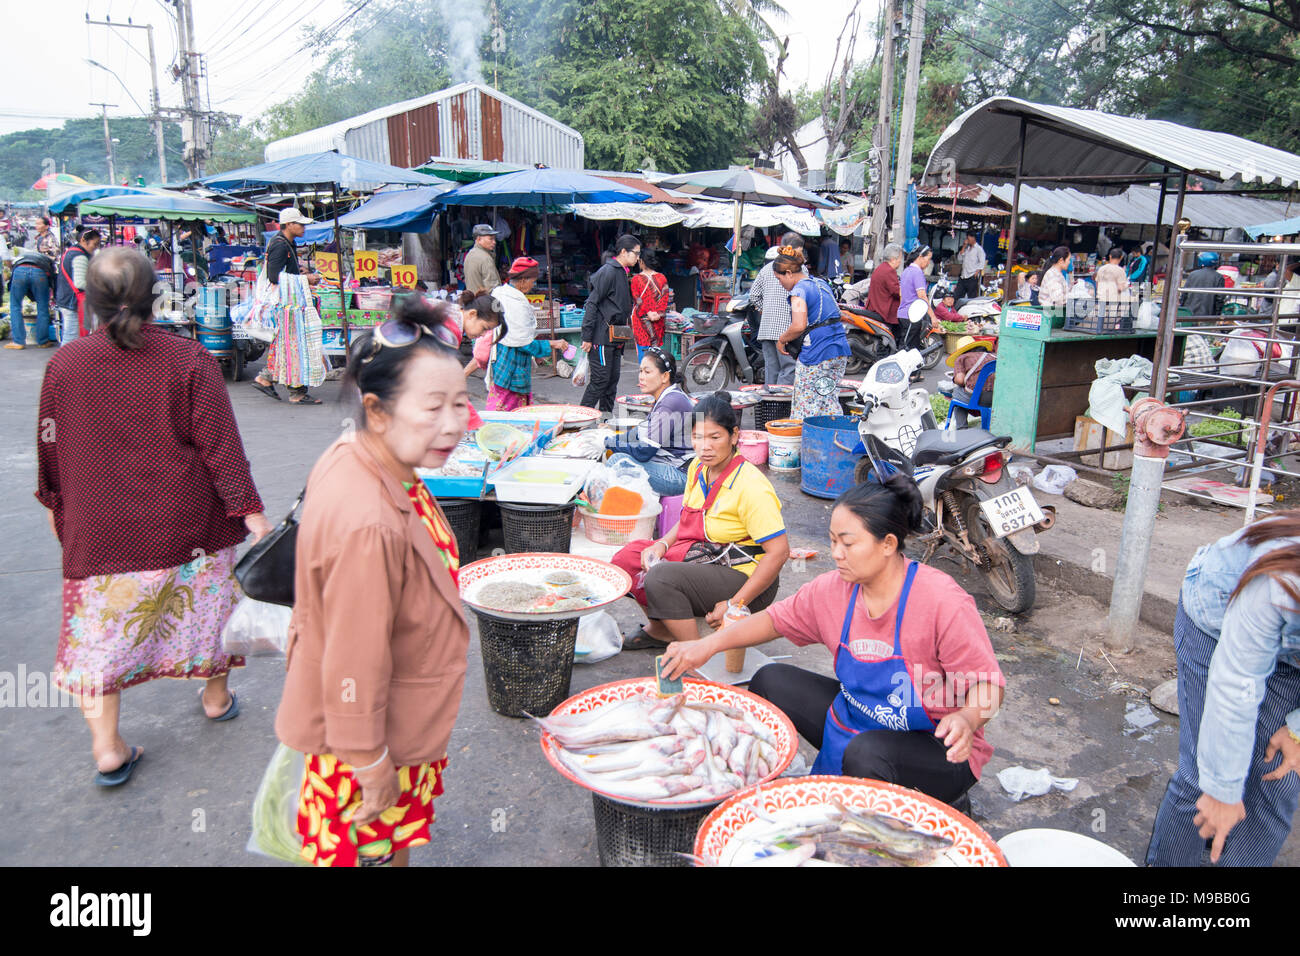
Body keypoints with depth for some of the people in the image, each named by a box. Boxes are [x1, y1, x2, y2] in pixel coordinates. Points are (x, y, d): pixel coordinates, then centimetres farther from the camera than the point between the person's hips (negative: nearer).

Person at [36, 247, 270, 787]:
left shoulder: (64, 364, -4)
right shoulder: (188, 359, -11)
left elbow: (51, 446, 7)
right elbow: (220, 444, -12)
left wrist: (53, 502, 23)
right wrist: (249, 510, -8)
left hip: (100, 529, 1)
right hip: (188, 524, -1)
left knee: (101, 627, 10)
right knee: (206, 601, 19)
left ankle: (107, 748, 11)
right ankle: (216, 697, 37)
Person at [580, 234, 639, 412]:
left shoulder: (624, 273, 17)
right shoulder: (608, 272, -12)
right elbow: (592, 304, -16)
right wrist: (587, 337, -18)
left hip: (615, 338, 9)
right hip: (602, 337, -9)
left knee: (612, 381, 11)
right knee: (600, 380, -8)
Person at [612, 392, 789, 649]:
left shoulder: (750, 485, -22)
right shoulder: (698, 469, 3)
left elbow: (779, 551, -24)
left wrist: (735, 604, -24)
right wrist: (662, 545, -3)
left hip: (744, 577, -8)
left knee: (661, 577, -29)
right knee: (630, 557, 0)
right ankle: (660, 629, 20)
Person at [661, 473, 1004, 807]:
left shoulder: (943, 603, -25)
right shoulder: (833, 589, -8)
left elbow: (989, 683, -20)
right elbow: (775, 619, 3)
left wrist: (967, 718, -43)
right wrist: (707, 645, -10)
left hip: (939, 746, -6)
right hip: (857, 720, 6)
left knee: (866, 753, -36)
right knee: (771, 681, -2)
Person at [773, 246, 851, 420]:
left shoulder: (799, 290, -11)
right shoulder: (822, 284, 16)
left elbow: (799, 326, -23)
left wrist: (782, 339, -6)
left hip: (815, 355, -9)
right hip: (840, 352, 9)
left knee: (805, 405, -1)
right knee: (830, 402, 13)